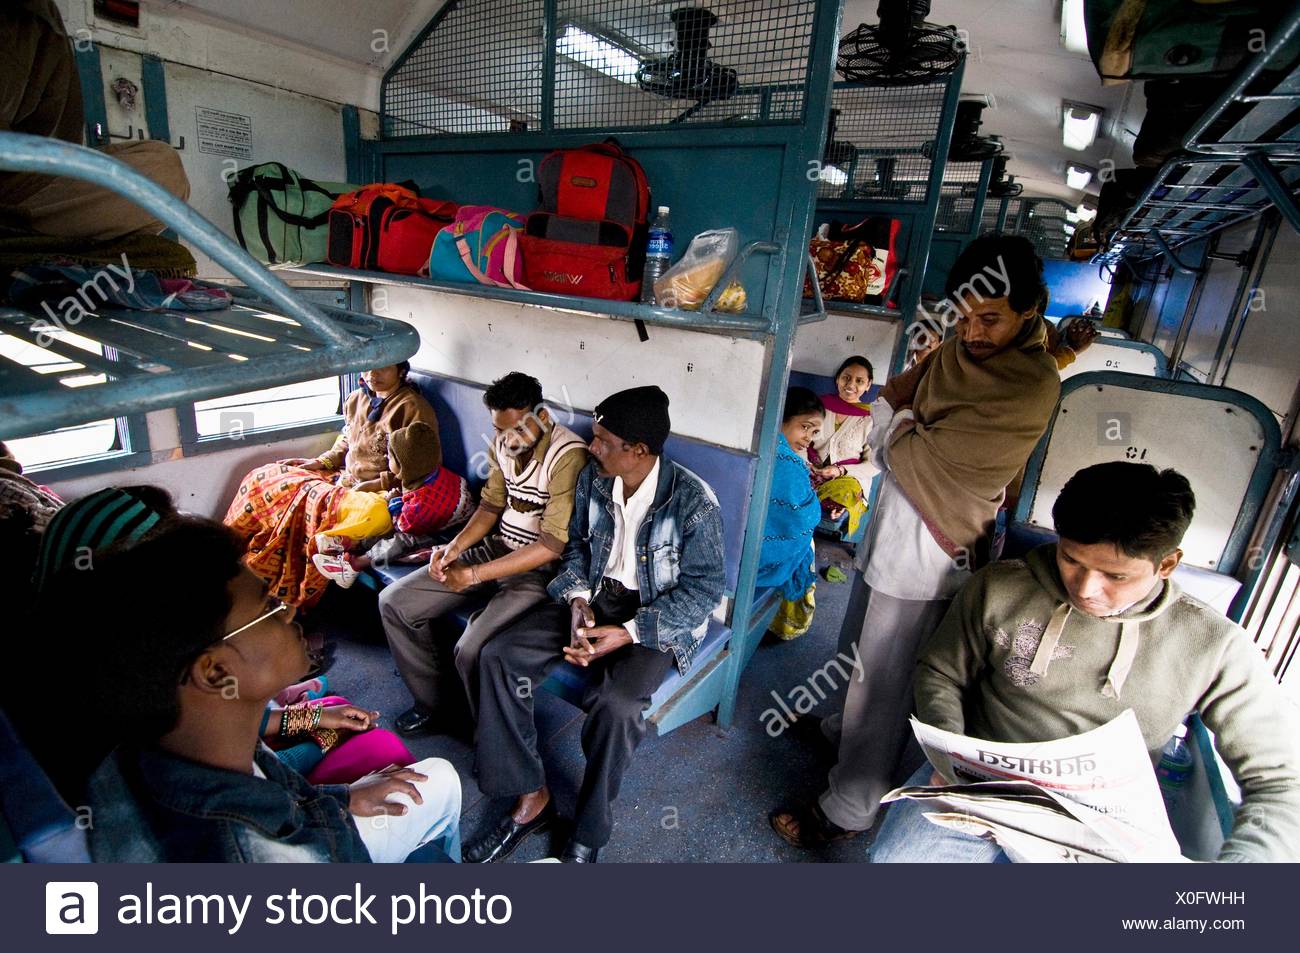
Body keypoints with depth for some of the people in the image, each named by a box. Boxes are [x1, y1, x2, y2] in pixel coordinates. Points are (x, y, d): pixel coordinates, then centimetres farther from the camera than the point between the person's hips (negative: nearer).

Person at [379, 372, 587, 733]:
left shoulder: (568, 456, -23)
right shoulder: (502, 443, 1)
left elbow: (552, 545, -23)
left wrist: (475, 575, -21)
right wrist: (454, 547, -4)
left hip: (540, 568, -8)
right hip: (496, 548, 8)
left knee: (471, 650, -27)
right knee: (393, 602, 3)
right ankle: (435, 704, 19)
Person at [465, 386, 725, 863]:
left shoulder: (694, 502, -20)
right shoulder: (593, 478, -4)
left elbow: (704, 588, -16)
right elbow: (576, 546, 9)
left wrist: (628, 633, -24)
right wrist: (578, 601, -11)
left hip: (656, 615, -5)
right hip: (595, 595, 6)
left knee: (615, 704, -32)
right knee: (498, 657, -12)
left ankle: (589, 835, -2)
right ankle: (530, 798, 2)